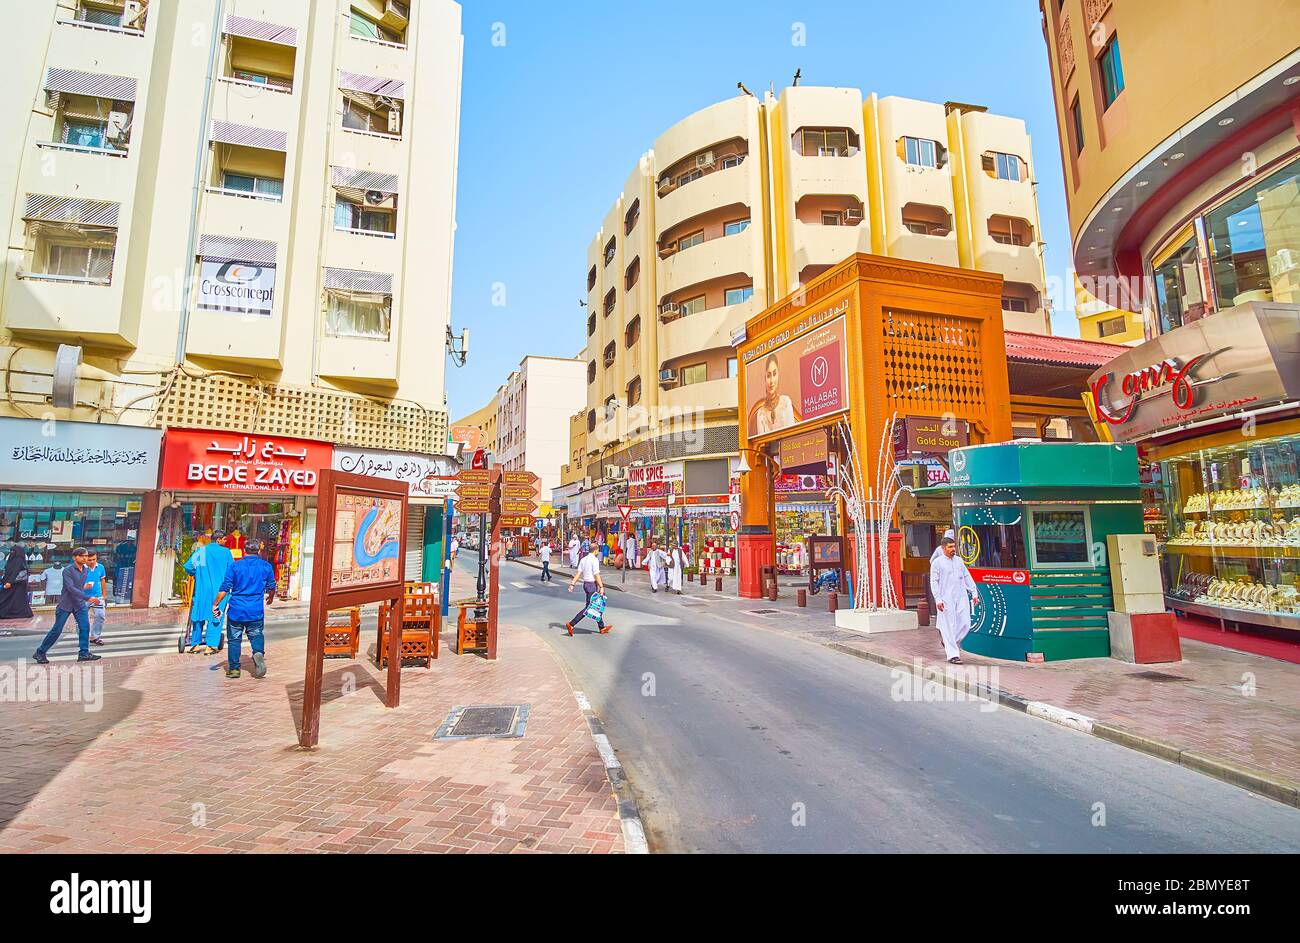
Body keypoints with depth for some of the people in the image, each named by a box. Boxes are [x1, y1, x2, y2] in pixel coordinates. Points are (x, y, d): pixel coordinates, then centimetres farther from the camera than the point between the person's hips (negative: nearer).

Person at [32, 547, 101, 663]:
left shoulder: (86, 569, 3)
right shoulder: (67, 570, -17)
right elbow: (71, 588, -26)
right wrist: (88, 598, -31)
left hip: (79, 604, 5)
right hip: (66, 604, -5)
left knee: (85, 627, -5)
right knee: (57, 630, 2)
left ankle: (84, 653, 0)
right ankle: (40, 653, 21)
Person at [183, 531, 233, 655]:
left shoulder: (200, 551, 2)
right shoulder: (225, 552, -3)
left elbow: (188, 566, -2)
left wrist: (196, 574, 18)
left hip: (202, 587, 2)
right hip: (219, 589, -2)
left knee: (199, 614, 13)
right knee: (215, 616, 3)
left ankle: (196, 644, 19)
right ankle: (210, 646, 1)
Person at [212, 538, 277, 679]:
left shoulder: (234, 566, -3)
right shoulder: (266, 566, 1)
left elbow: (225, 588, -5)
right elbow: (272, 587, 12)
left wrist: (215, 604, 5)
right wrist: (270, 598, 32)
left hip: (236, 609, -1)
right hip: (256, 610, 1)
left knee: (234, 639, 11)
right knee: (256, 635, 14)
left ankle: (234, 669, 13)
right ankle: (258, 652, -15)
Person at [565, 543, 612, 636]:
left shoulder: (583, 559, 10)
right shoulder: (594, 560, -13)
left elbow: (578, 573, 4)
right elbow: (596, 575, -18)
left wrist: (572, 584, 1)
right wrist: (601, 587, -18)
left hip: (585, 583, 9)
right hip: (592, 585, -9)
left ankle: (602, 627, 22)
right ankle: (571, 624, -9)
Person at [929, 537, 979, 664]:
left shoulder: (959, 560, 13)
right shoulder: (937, 563, -3)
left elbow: (967, 577, 16)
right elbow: (934, 582, -6)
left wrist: (974, 593, 9)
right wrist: (938, 599, -14)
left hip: (961, 597, 5)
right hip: (946, 599, -5)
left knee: (965, 624, 1)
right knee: (949, 626, -3)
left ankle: (952, 643, 25)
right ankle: (953, 654, 3)